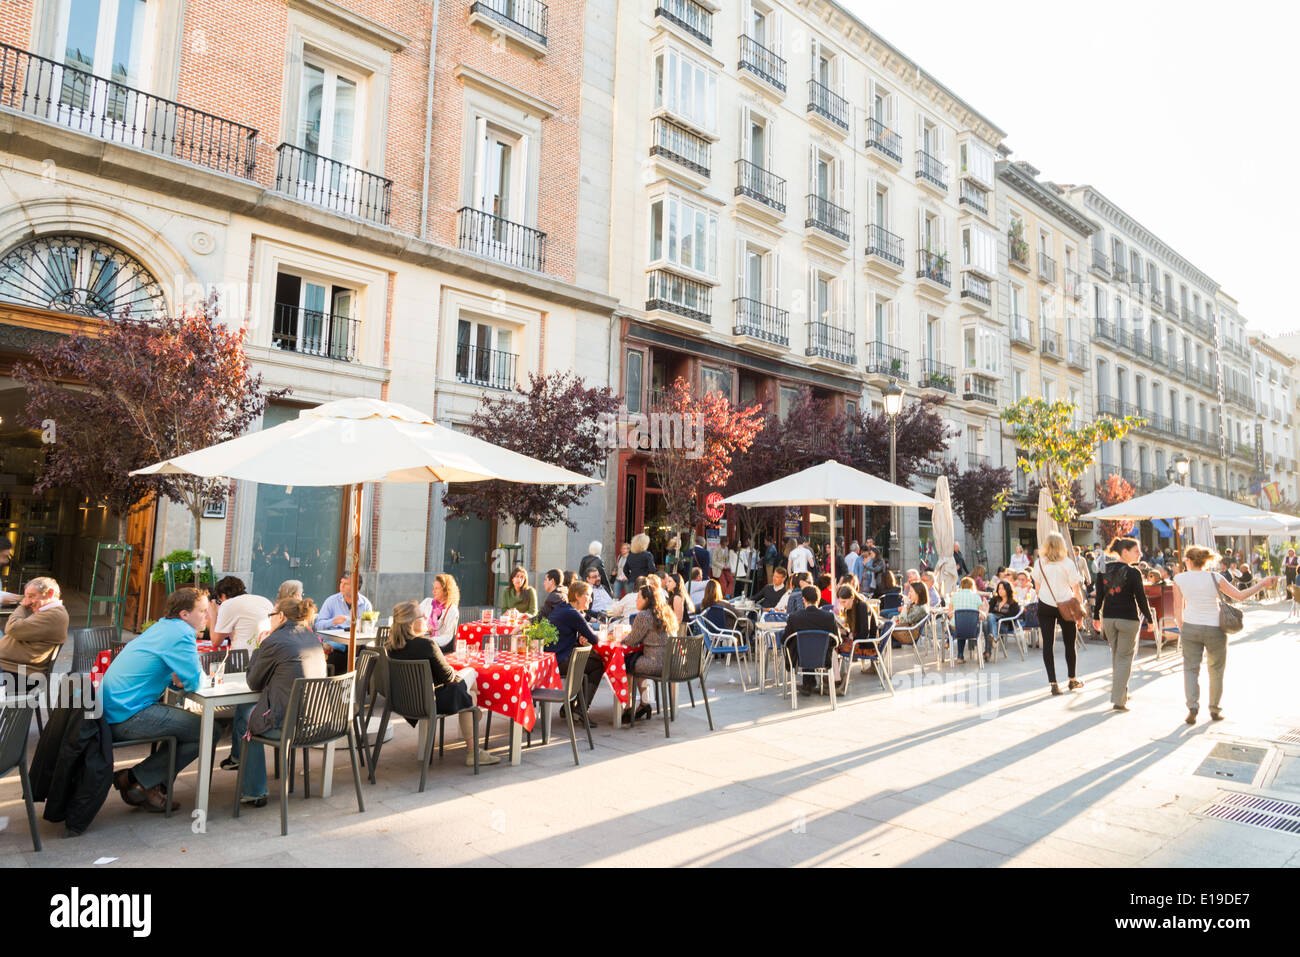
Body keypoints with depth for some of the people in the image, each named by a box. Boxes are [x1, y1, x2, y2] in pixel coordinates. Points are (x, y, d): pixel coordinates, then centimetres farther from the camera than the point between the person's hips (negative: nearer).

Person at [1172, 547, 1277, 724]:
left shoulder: (1179, 579, -4)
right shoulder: (1215, 578, -5)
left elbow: (1178, 607, -1)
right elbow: (1240, 596, -1)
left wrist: (1181, 628, 10)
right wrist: (1262, 584, 11)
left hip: (1191, 628, -1)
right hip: (1215, 629, 1)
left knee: (1191, 668, 7)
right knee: (1216, 670, 16)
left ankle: (1192, 707, -9)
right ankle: (1214, 710, 23)